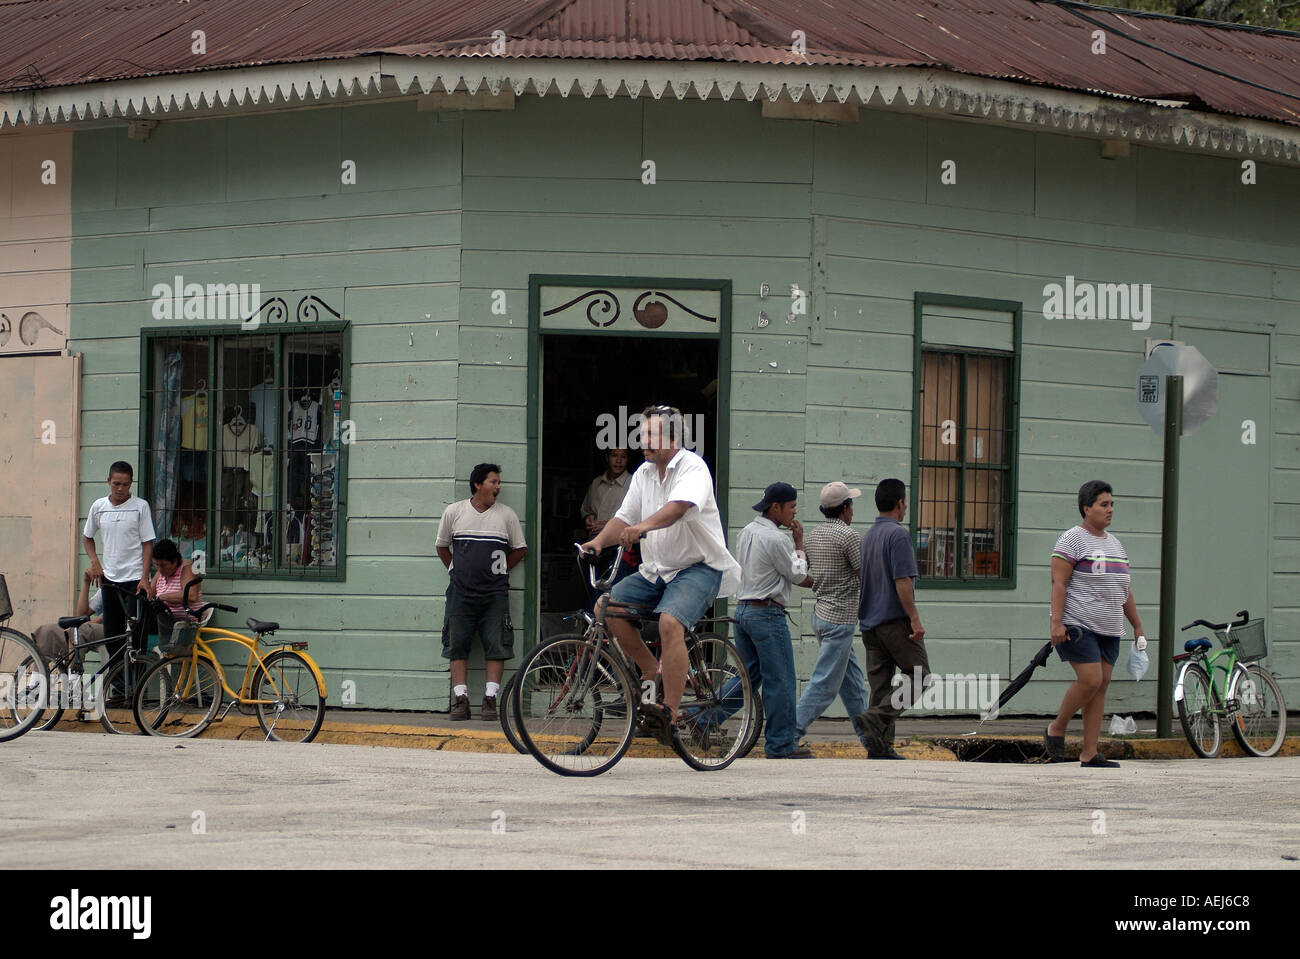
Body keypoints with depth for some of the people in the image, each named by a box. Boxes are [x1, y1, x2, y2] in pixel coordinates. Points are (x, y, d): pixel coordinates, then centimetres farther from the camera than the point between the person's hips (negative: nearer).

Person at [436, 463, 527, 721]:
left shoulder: (506, 515, 5)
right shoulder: (454, 512, 5)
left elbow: (520, 549, 15)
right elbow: (441, 546, 17)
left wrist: (500, 571, 9)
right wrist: (456, 571, 11)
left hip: (495, 593, 0)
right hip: (461, 592, 0)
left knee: (496, 646, -6)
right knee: (458, 645, -2)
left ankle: (490, 700, -3)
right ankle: (460, 700, 1)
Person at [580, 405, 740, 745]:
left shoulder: (692, 468, -11)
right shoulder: (643, 473, 11)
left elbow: (680, 506, -31)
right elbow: (624, 518, 8)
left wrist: (644, 526, -49)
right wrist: (599, 541, -13)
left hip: (698, 567, -7)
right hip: (656, 570, 7)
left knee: (670, 622, -31)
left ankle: (670, 710, -28)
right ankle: (651, 672, 3)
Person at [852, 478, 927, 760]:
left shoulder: (867, 536, 16)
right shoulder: (898, 534, -11)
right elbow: (902, 581, -18)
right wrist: (915, 619, -17)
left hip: (870, 621, 8)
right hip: (895, 620, -8)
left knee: (880, 683, 7)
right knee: (919, 676, -2)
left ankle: (880, 748, 2)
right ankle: (875, 717, -18)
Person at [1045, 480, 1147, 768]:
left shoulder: (1113, 542, 19)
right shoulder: (1072, 540, -6)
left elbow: (1125, 588, 23)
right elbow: (1058, 583, -12)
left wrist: (1137, 626, 20)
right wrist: (1056, 622, -20)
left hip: (1108, 629, 8)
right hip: (1078, 626, -8)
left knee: (1102, 684, 1)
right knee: (1090, 680, -16)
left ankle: (1089, 753, 1)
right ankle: (1056, 729, 5)